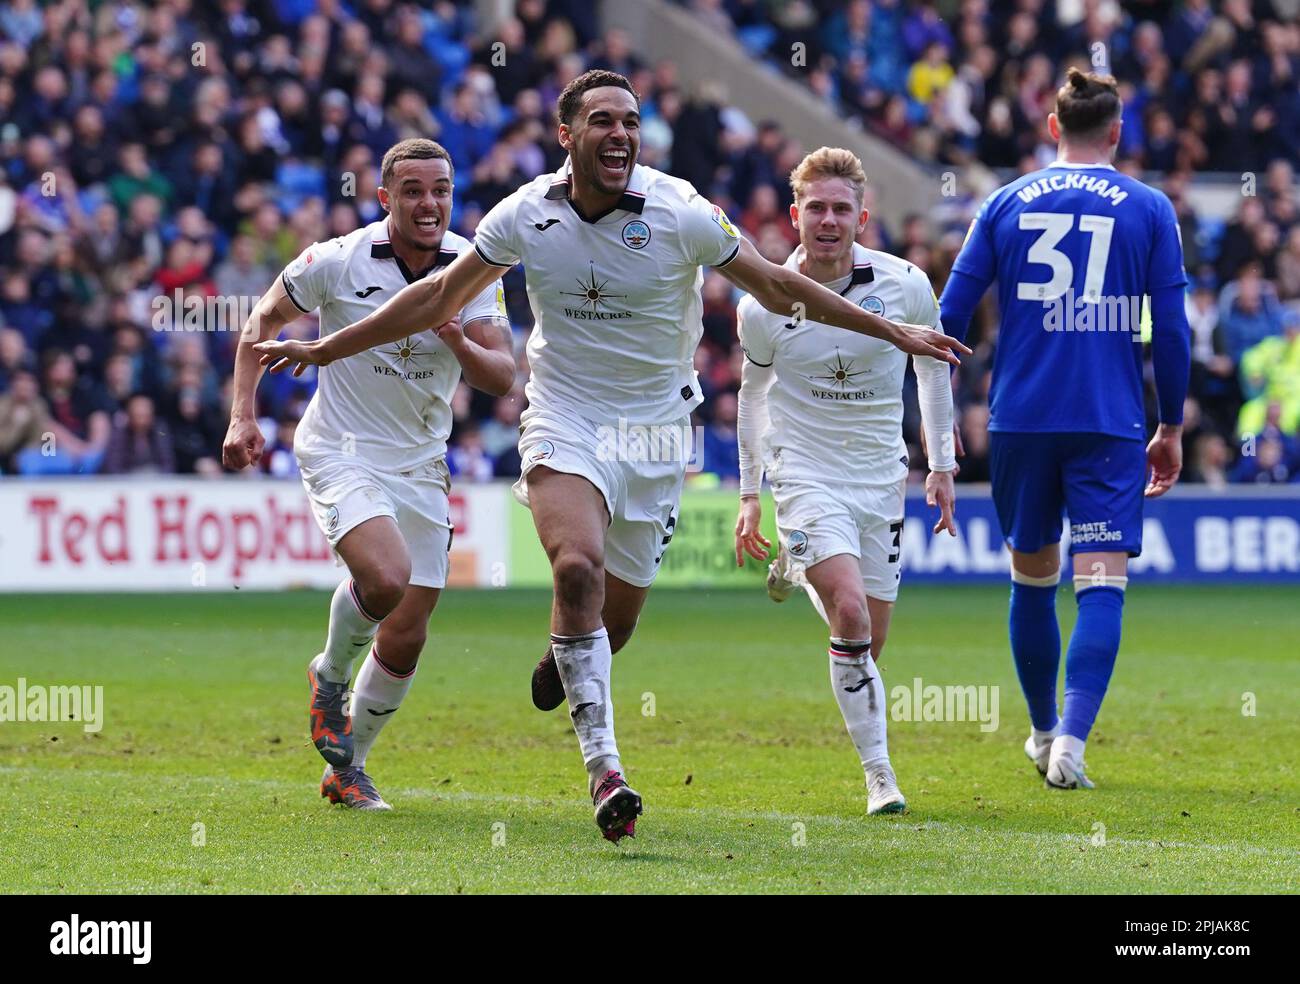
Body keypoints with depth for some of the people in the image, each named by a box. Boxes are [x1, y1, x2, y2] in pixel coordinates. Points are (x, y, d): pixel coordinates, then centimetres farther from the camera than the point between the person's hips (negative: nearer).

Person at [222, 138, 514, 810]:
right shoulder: (336, 261, -11)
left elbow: (502, 377, -10)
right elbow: (264, 321, 4)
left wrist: (459, 342, -30)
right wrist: (243, 415, -4)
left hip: (421, 465, 4)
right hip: (340, 452, -4)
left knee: (405, 639, 4)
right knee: (386, 578, -30)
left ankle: (346, 769, 25)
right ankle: (330, 674, 2)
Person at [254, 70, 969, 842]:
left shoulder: (680, 213, -12)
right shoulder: (526, 215, -7)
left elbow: (776, 285, -2)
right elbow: (439, 298, 6)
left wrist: (895, 333, -2)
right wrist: (322, 350, 8)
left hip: (656, 429, 1)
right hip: (565, 422, -1)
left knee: (616, 619, 5)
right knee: (578, 567, -26)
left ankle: (563, 661, 45)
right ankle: (603, 768, -24)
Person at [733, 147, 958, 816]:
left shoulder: (905, 285, -8)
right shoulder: (765, 304, -8)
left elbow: (932, 365, 10)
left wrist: (942, 465, 10)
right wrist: (749, 496, 11)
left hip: (881, 477, 3)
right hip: (804, 476, -3)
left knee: (869, 644, 7)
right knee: (851, 614, -23)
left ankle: (799, 573, 40)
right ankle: (880, 775, -14)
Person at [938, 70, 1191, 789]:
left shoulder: (1006, 204, 7)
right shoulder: (1148, 209, 2)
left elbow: (948, 317, 5)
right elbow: (1171, 332, 1)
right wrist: (1171, 428, 11)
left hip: (1019, 422, 2)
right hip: (1109, 425, -2)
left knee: (1032, 579, 18)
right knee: (1102, 584, -5)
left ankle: (1044, 732, 30)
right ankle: (1071, 740, -22)